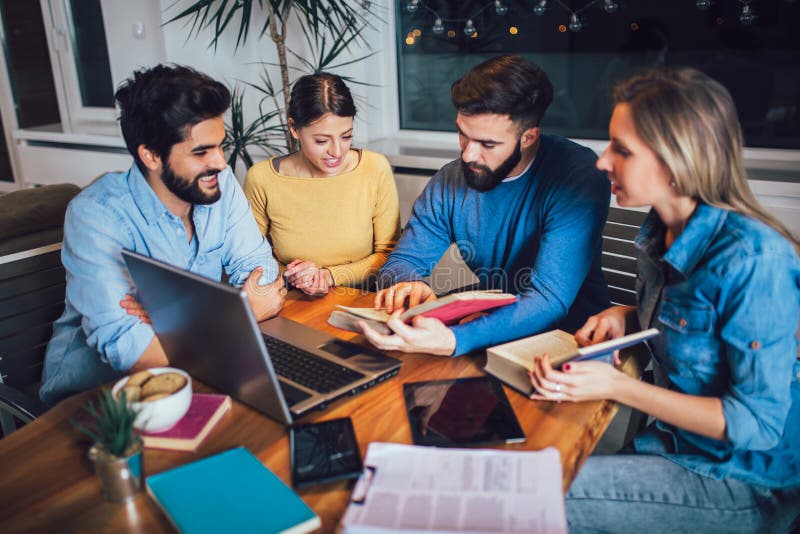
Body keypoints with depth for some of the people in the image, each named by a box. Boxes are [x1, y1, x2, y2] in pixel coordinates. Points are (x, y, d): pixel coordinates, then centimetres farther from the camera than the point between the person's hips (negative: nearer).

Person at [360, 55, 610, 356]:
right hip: (492, 327, 4)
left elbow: (549, 300, -29)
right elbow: (402, 262, 2)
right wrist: (408, 285, -24)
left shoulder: (578, 176, -21)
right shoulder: (448, 184, -5)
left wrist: (452, 342, -45)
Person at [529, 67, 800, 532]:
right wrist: (628, 316, -3)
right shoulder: (661, 233, -1)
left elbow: (757, 424, -23)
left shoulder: (753, 260, -26)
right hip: (675, 441, 7)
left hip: (745, 485, -7)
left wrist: (616, 385, -26)